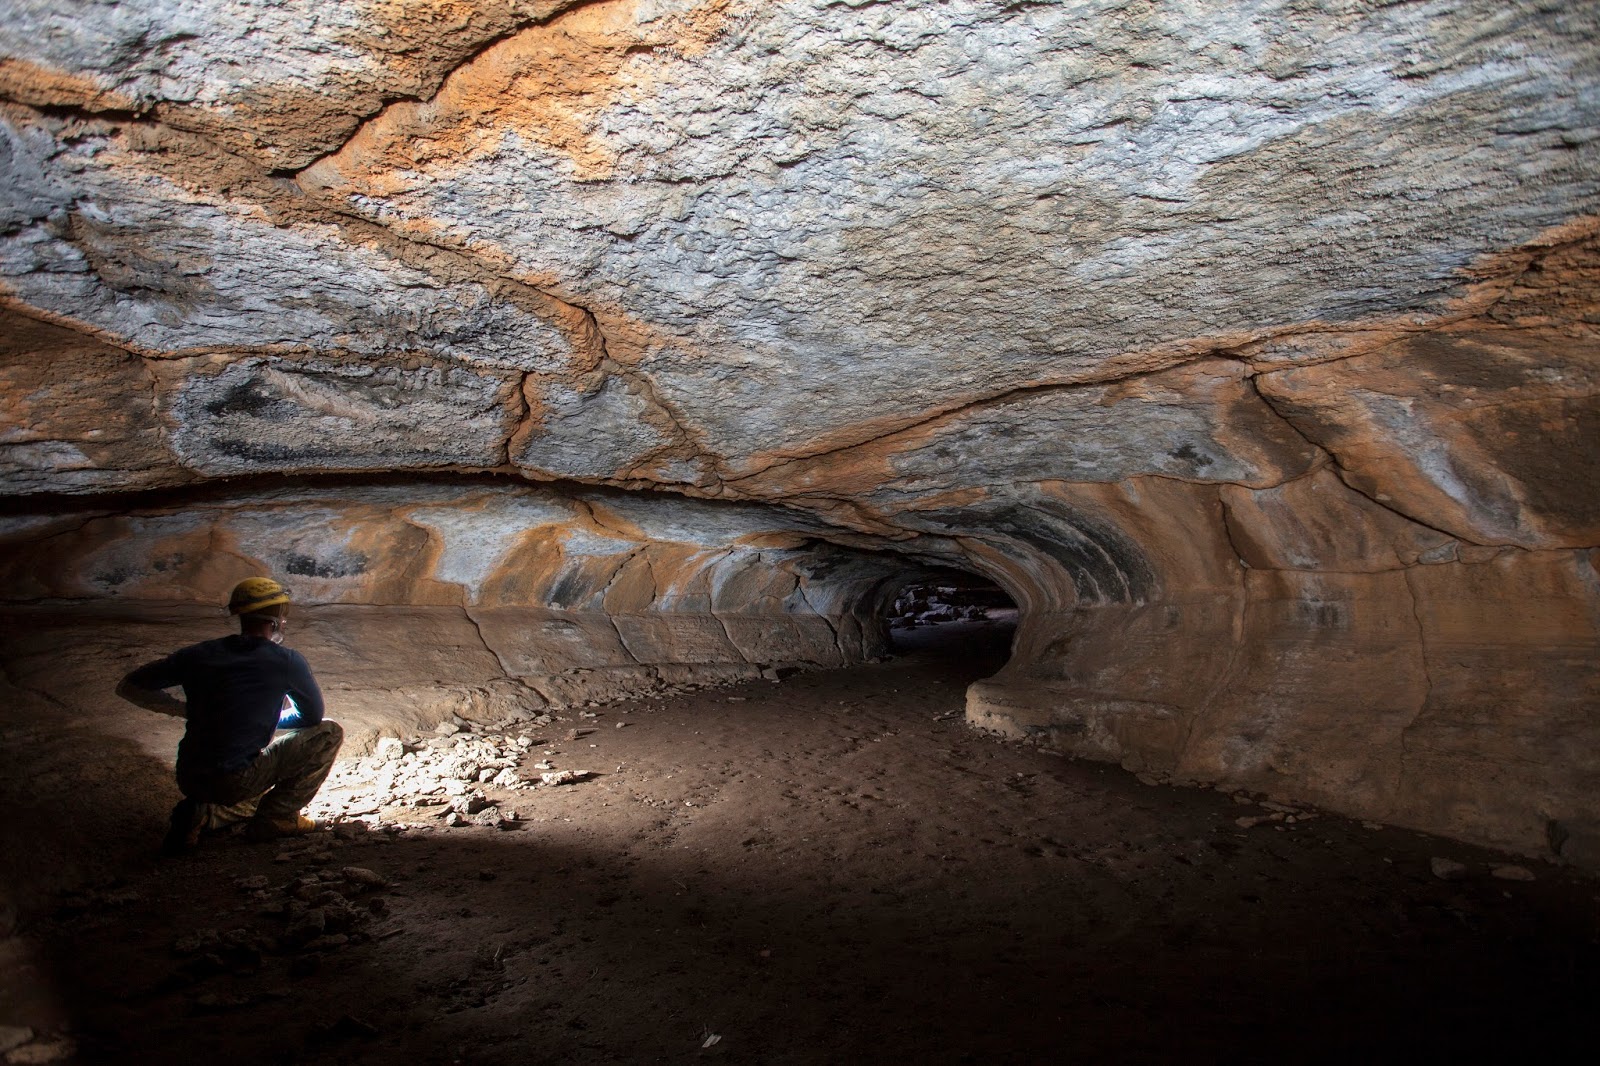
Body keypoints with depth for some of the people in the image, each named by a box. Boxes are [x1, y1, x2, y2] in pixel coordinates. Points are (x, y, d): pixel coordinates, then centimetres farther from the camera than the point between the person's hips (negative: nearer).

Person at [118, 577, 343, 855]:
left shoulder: (199, 654, 4)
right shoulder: (287, 661, -10)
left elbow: (128, 687, 10)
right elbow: (313, 716, 4)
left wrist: (187, 710, 12)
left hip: (190, 779, 7)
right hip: (235, 781, -7)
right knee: (329, 732, 5)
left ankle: (204, 813, 9)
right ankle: (276, 817, 6)